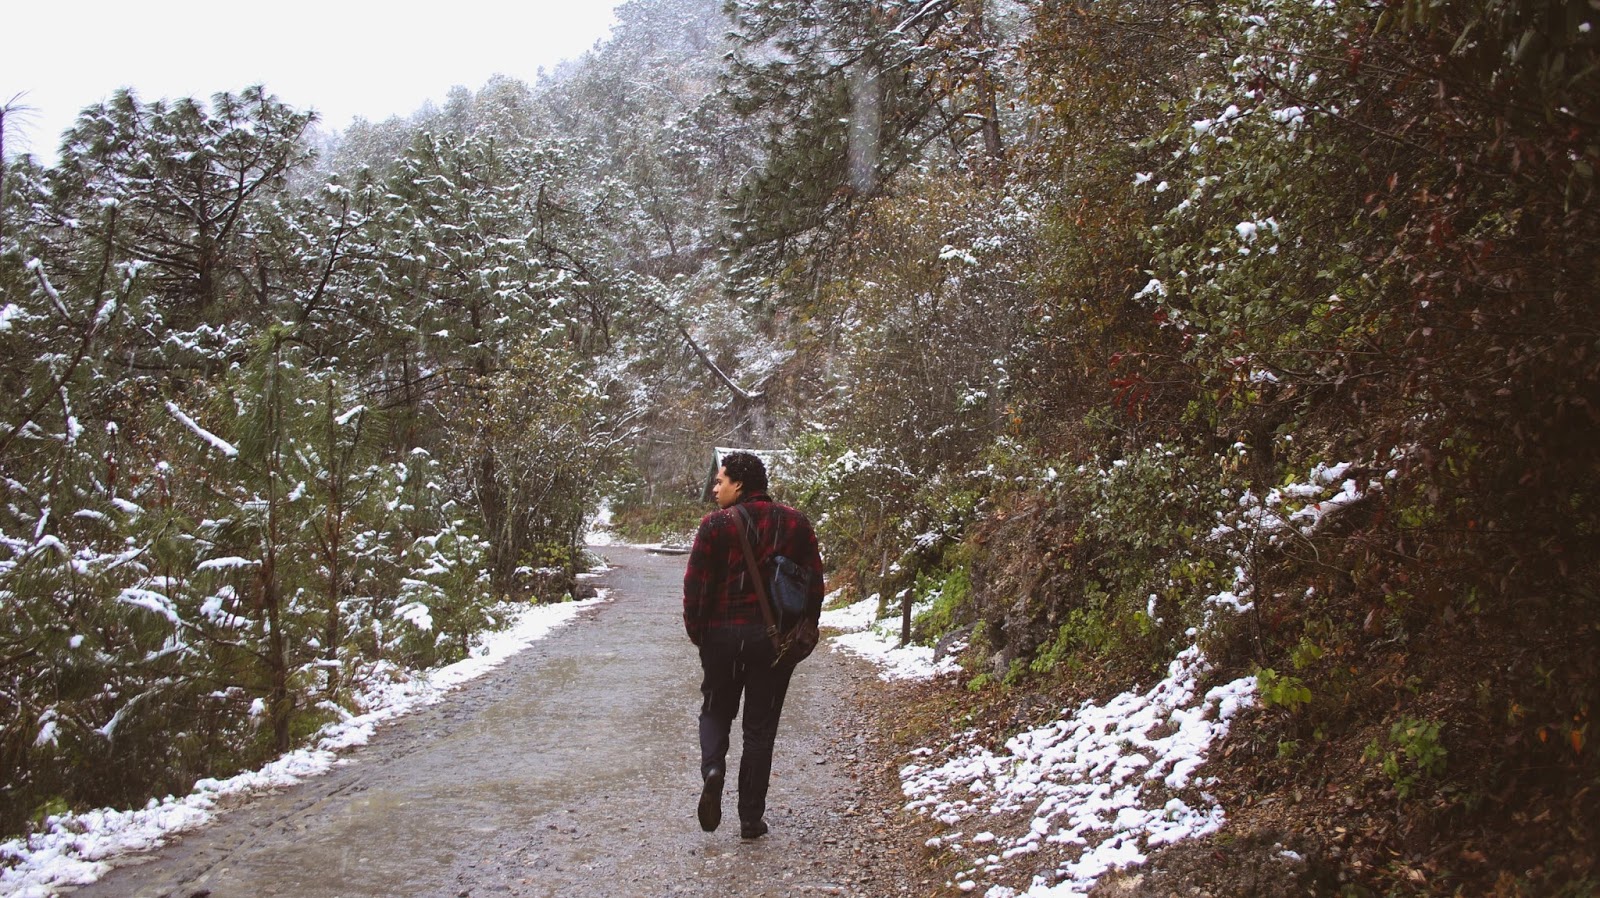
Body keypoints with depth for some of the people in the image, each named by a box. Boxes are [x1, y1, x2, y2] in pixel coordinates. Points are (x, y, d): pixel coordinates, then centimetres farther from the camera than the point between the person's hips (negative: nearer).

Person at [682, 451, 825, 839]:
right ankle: (751, 818, 12)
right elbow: (815, 583, 5)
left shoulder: (716, 524, -7)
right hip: (776, 640, 2)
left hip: (723, 635, -2)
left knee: (716, 709, 19)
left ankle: (712, 767, -10)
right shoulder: (796, 523, 2)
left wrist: (697, 632, 5)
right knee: (760, 727, 9)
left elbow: (696, 584, -8)